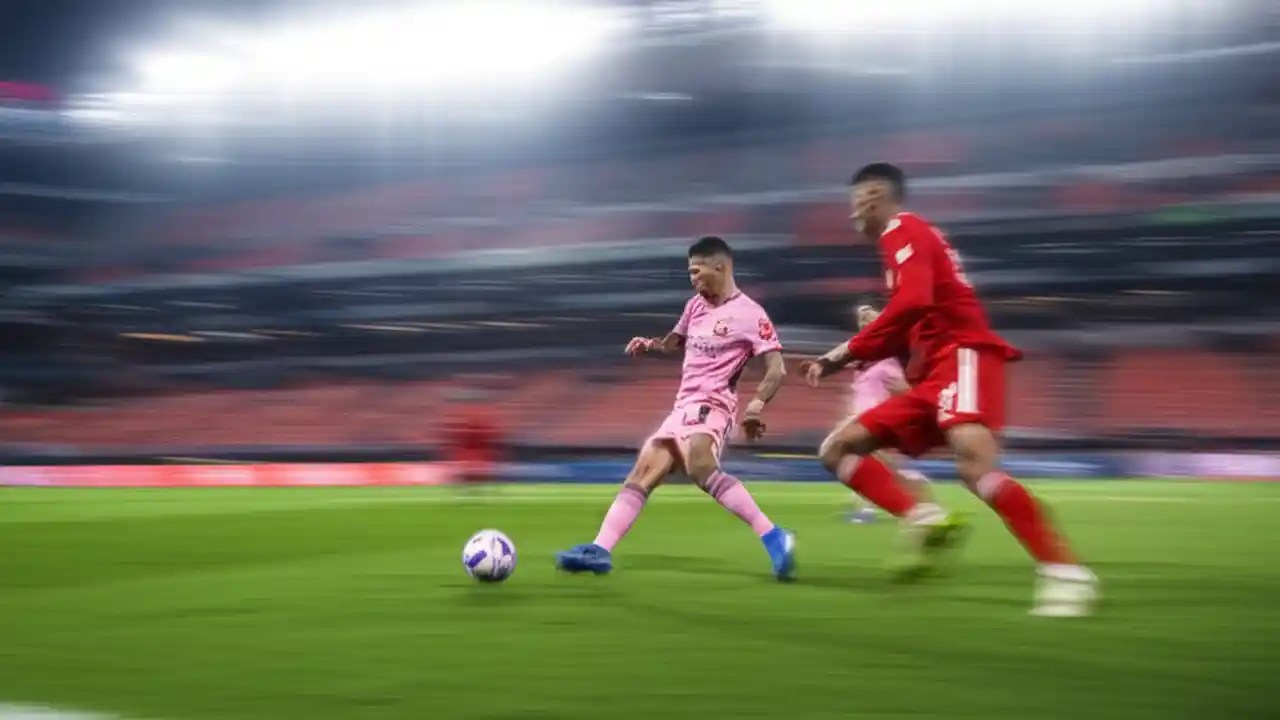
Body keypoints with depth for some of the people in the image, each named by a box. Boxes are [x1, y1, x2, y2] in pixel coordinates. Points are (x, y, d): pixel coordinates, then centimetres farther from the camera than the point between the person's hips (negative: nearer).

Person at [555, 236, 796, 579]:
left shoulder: (749, 314, -8)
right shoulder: (695, 305, 15)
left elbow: (776, 369, -13)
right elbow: (676, 342, 33)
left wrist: (756, 405, -29)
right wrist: (649, 344, 12)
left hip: (711, 406, -8)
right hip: (683, 406, 8)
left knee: (699, 465, -34)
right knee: (641, 475, -1)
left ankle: (772, 537, -33)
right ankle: (600, 549, -3)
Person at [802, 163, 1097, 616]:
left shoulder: (903, 232, -2)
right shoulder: (907, 238, 26)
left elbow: (912, 304, -20)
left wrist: (847, 352, -14)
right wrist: (850, 358, 16)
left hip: (963, 358, -10)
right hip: (935, 374, 10)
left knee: (974, 464, -33)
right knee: (838, 450, 6)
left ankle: (1065, 574, -31)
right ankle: (921, 520, -12)